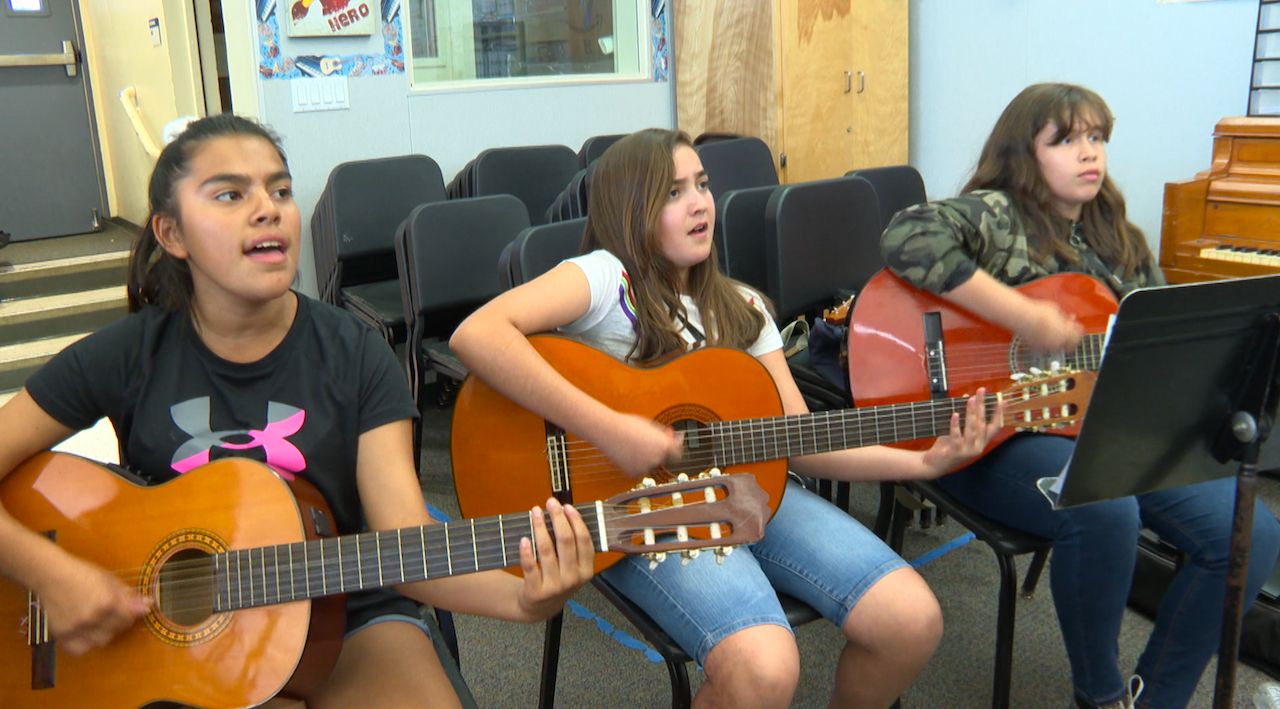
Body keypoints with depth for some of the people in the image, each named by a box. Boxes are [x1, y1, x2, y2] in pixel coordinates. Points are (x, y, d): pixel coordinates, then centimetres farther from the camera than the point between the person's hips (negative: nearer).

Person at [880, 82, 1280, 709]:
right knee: (1106, 511, -35)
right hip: (999, 438, -7)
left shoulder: (1121, 242, 16)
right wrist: (1026, 318, -27)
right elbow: (909, 239, -28)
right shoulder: (995, 216, -7)